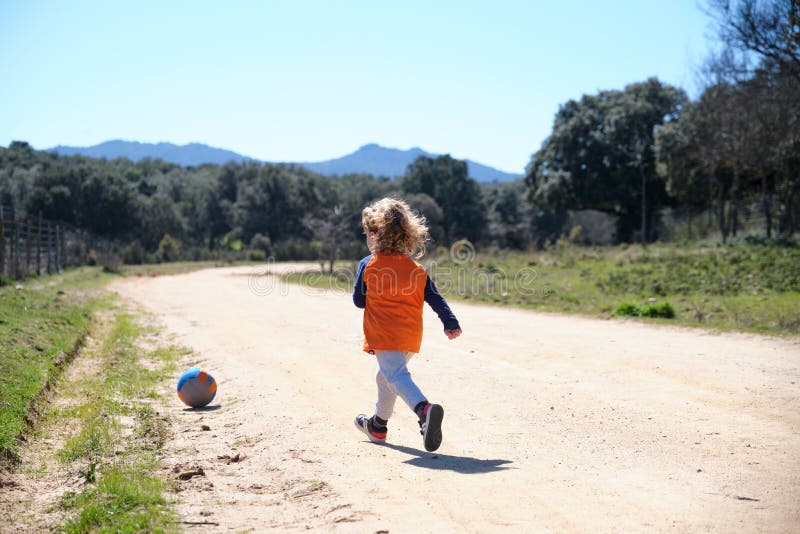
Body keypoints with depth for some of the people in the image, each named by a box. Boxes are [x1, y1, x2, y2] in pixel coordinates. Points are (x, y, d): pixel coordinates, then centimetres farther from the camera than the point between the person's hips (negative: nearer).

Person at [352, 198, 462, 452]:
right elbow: (434, 298, 1)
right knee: (386, 376, 24)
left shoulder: (368, 265, -4)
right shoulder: (417, 269, 7)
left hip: (383, 335, -6)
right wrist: (450, 323, -1)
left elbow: (358, 300, 3)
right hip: (411, 337, 6)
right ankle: (378, 425, 40)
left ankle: (425, 410, -46)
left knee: (397, 376, -18)